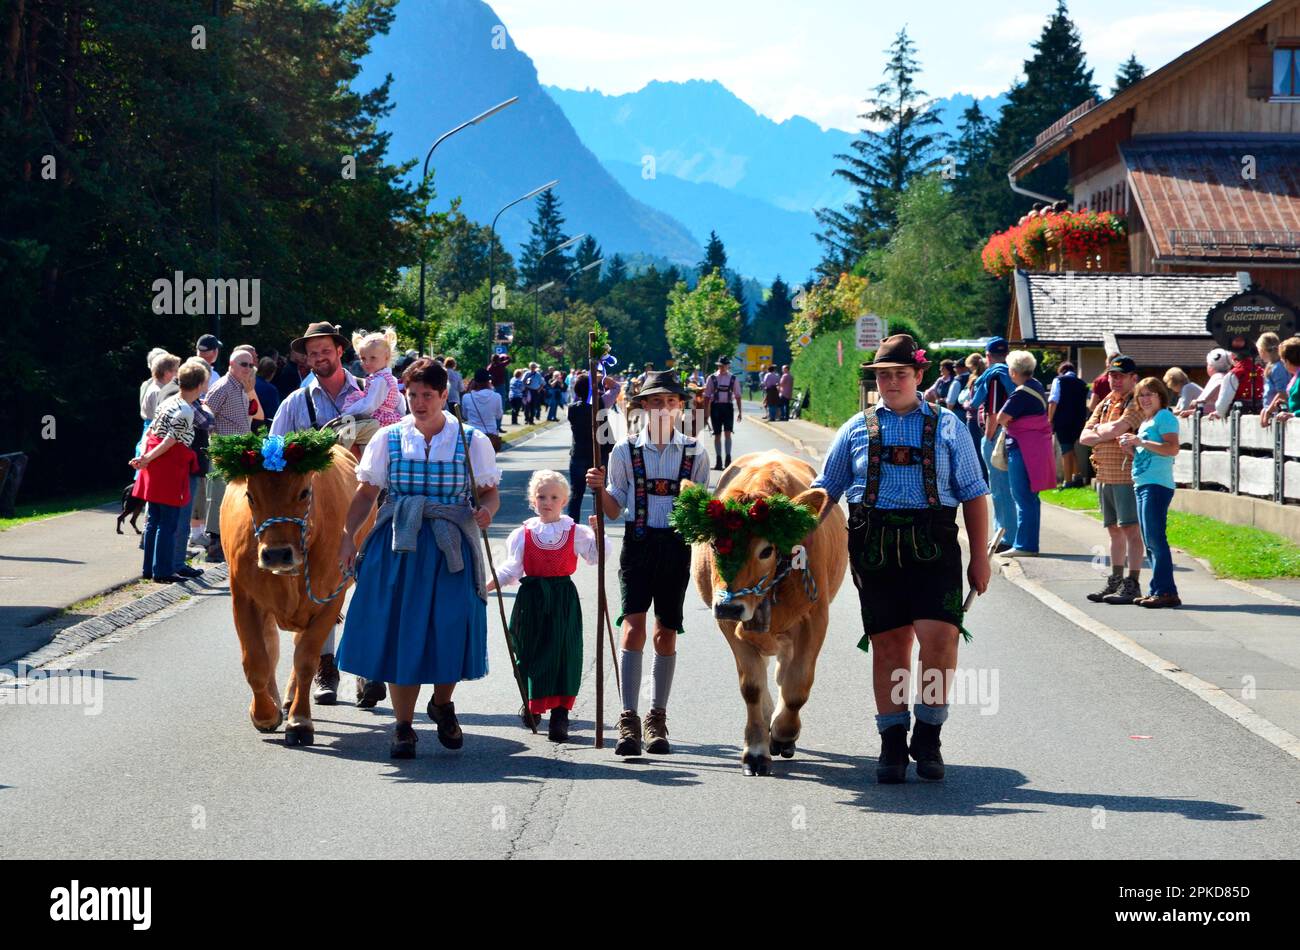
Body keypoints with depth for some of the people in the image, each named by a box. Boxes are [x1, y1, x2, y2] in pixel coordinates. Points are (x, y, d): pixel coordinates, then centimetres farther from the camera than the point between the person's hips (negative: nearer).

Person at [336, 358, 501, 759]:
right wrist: (348, 534, -6)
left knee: (451, 631, -3)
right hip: (398, 546, 1)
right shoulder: (388, 438, 6)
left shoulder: (473, 441, 4)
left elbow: (490, 493, 7)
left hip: (451, 549, -1)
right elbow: (366, 492, 7)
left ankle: (442, 704, 27)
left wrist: (485, 511, -16)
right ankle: (403, 726, 13)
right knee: (399, 633, 0)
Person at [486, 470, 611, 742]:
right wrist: (487, 586, -9)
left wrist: (597, 531, -13)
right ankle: (532, 702, 29)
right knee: (530, 652, 5)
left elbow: (600, 554, -1)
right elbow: (511, 570, 3)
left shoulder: (576, 533, 5)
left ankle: (560, 714, 1)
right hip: (532, 599, 1)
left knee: (562, 654, -4)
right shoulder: (522, 534, 5)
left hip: (564, 600, -1)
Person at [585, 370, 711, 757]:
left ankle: (657, 720, 18)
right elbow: (614, 510, 7)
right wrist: (600, 488, -11)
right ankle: (629, 722, -14)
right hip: (638, 544, -1)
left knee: (666, 634, 6)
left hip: (677, 547, 1)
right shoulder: (625, 451, 5)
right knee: (634, 625, -14)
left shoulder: (694, 453, 7)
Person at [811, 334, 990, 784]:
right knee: (888, 643, 2)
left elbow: (973, 494, 11)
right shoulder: (857, 429, 15)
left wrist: (979, 557, 5)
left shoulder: (947, 426, 12)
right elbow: (825, 489, 17)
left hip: (932, 543, -1)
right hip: (873, 544, 1)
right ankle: (892, 742, 12)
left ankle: (927, 734, 3)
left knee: (940, 635, -14)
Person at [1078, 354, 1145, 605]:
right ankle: (1115, 580, 20)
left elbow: (1117, 428, -22)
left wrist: (1099, 429, 0)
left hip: (1127, 475, -8)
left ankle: (1132, 584, -8)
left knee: (1130, 529, -8)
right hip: (1104, 476, 8)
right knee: (1115, 530, 14)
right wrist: (1108, 435, -8)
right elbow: (1084, 437, 11)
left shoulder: (1136, 404, -7)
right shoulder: (1104, 404, 18)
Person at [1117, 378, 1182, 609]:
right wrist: (1131, 449, 10)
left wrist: (1141, 442, -17)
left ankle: (1166, 591, -14)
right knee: (1150, 541, 10)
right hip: (1143, 485, 10)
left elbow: (1172, 448, -18)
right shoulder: (1145, 421, 22)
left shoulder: (1164, 417, -5)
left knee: (1155, 538, -13)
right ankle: (1158, 590, 13)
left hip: (1157, 484, -10)